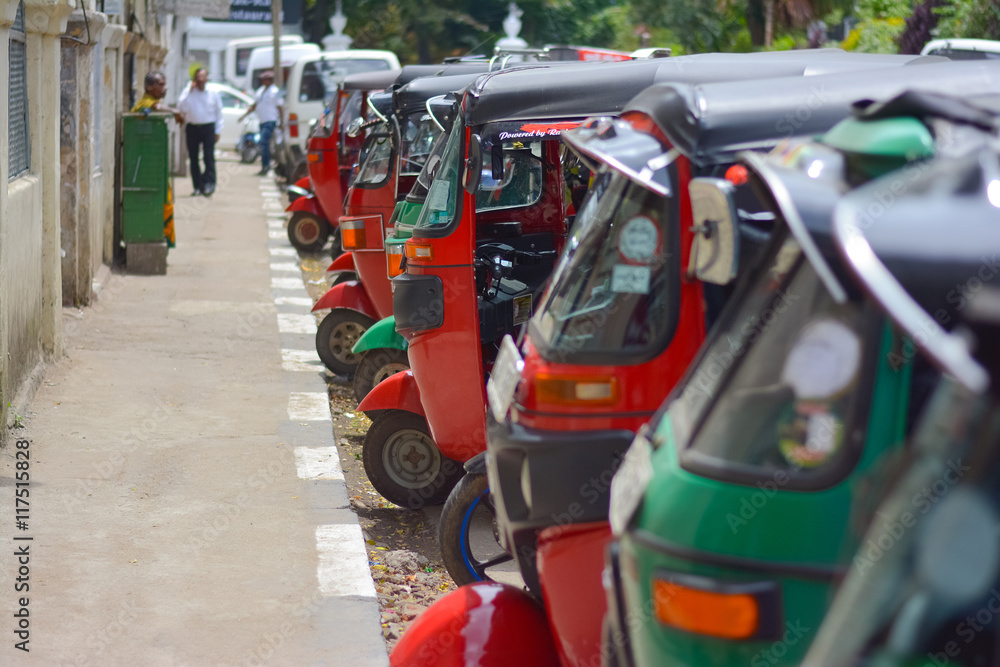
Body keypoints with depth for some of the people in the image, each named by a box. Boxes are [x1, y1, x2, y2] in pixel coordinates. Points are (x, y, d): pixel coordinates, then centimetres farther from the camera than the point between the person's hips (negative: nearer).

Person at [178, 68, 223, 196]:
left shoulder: (213, 94, 4)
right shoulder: (188, 92, 3)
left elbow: (219, 113, 8)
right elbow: (182, 108, -11)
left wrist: (217, 132, 3)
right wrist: (190, 91, -12)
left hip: (208, 128, -2)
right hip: (192, 128, 2)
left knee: (209, 157, -12)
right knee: (193, 158, 4)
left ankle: (209, 184, -14)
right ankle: (198, 186, 11)